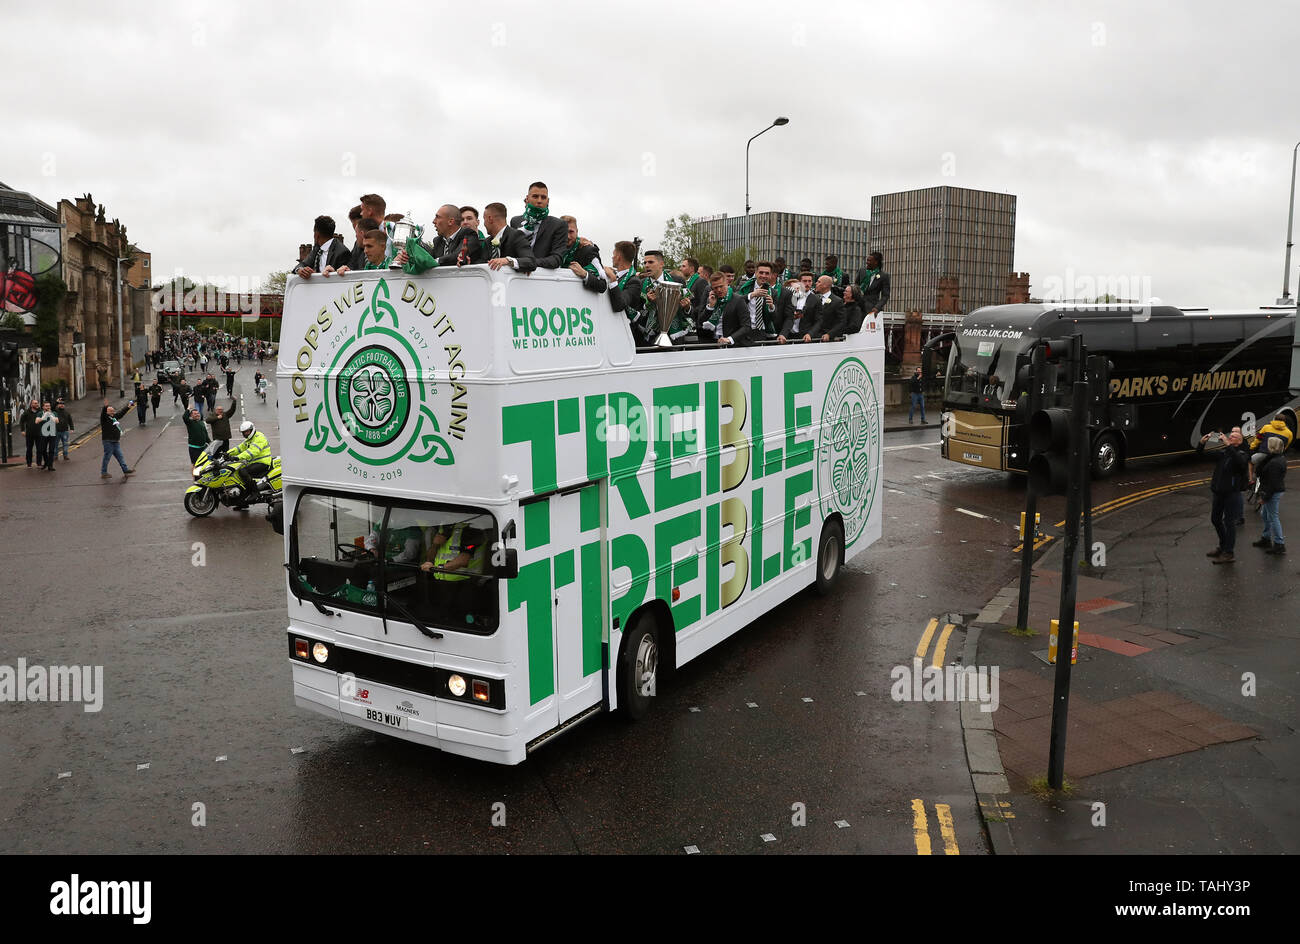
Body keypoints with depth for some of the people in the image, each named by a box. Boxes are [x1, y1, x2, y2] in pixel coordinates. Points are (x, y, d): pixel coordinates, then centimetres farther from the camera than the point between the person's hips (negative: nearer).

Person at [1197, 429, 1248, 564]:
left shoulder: (1241, 454, -8)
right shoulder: (1222, 452, 9)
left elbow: (1240, 462, -32)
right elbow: (1201, 455, 8)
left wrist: (1228, 445, -37)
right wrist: (1202, 443, -13)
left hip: (1232, 493, -6)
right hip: (1217, 491, 6)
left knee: (1229, 522, -2)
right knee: (1215, 520, 17)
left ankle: (1228, 553, 5)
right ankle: (1223, 546, 34)